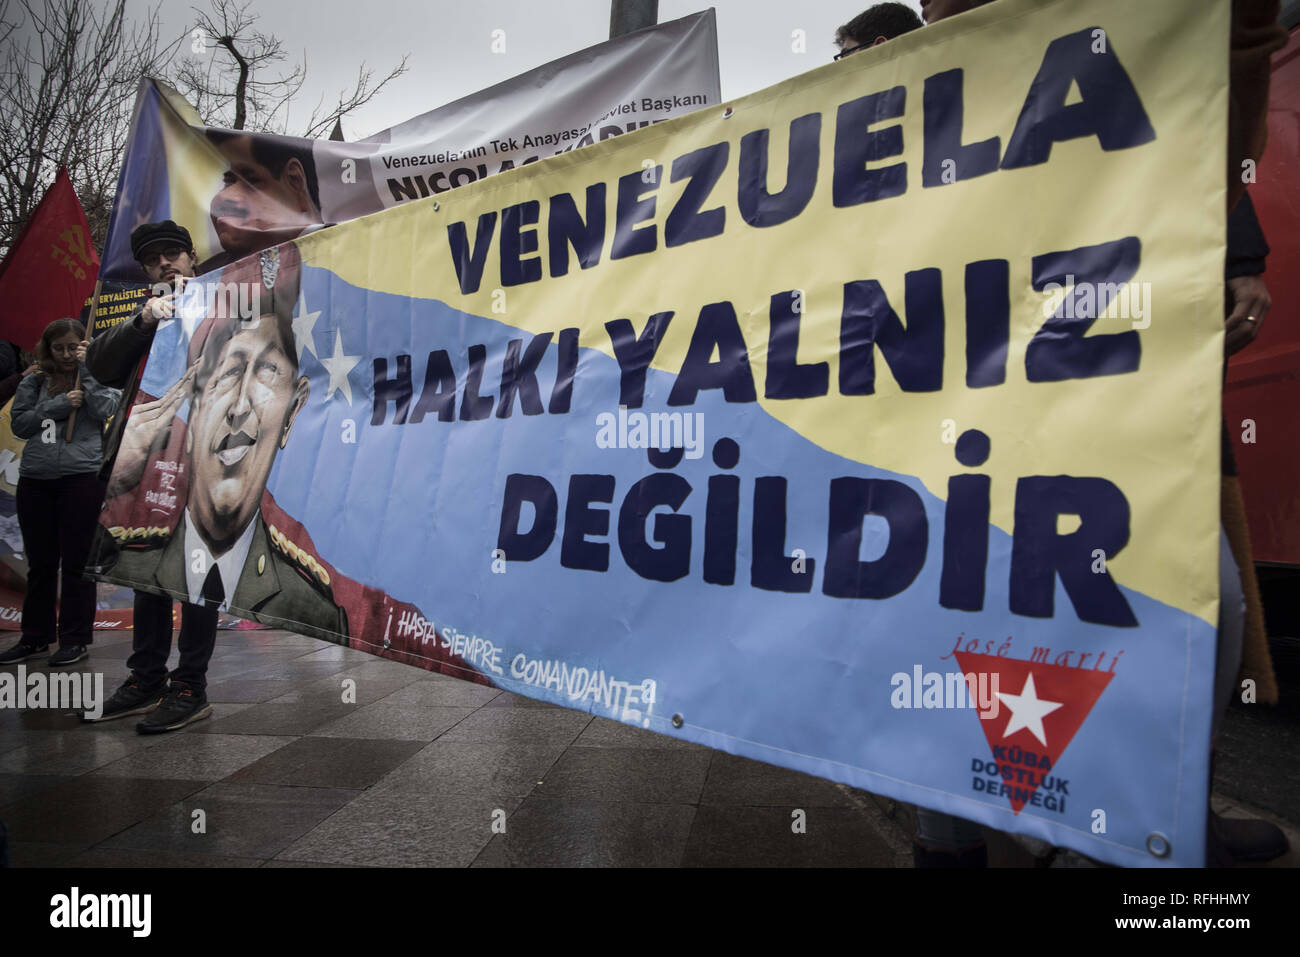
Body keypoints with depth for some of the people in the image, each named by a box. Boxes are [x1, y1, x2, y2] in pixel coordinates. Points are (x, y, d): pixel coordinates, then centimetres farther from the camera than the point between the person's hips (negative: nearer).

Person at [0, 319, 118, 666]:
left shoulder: (98, 377, 7)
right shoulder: (34, 383, 14)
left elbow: (103, 411, -11)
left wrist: (86, 368, -7)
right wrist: (60, 404, -7)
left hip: (82, 477, -4)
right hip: (34, 481, 4)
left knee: (76, 562, 0)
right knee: (40, 563, 12)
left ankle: (75, 638, 10)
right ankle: (35, 637, 23)